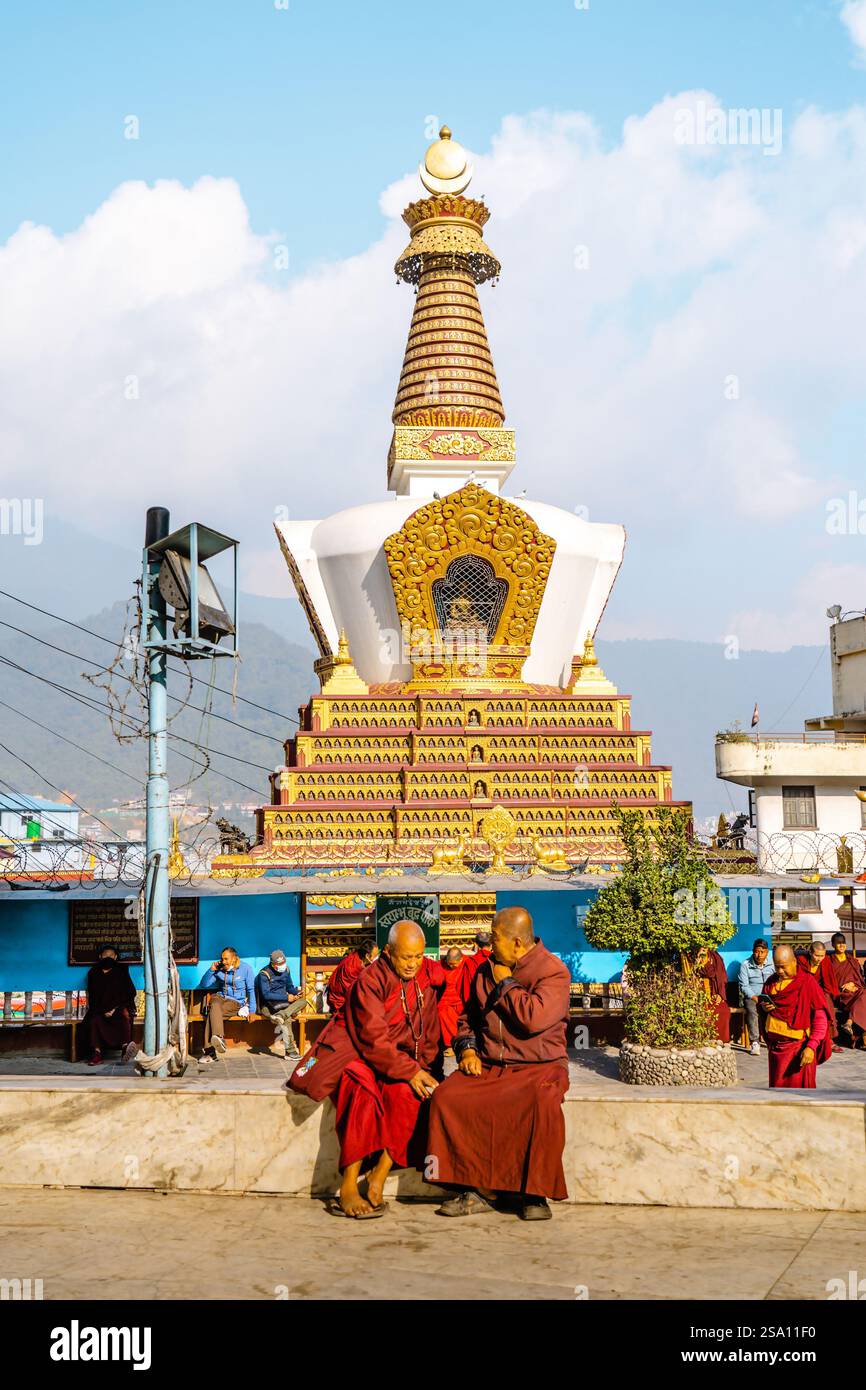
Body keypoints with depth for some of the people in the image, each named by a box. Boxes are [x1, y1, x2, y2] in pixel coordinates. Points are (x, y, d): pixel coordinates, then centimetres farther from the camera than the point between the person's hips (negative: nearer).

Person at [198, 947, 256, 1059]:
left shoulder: (245, 969, 1)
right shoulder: (219, 969, 11)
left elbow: (251, 990, 2)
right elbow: (203, 985, 10)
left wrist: (252, 1010, -5)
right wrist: (211, 970, -3)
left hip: (236, 1002, -4)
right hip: (220, 997, 4)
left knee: (212, 1013, -32)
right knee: (215, 1006, -35)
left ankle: (210, 1051, -42)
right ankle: (218, 1037, -52)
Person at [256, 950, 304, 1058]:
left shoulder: (286, 970, 9)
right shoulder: (264, 974, -13)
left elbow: (289, 986, 20)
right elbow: (266, 994, -20)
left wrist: (296, 993, -5)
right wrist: (286, 997, -23)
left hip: (283, 1003, 7)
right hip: (268, 1006, -7)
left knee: (302, 1000, -21)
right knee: (287, 1018, -30)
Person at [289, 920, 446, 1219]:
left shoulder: (431, 975, 1)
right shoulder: (371, 980, -16)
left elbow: (431, 1031, 9)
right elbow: (374, 1040, -21)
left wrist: (425, 1069, -3)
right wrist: (410, 1072, -26)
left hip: (401, 1057, 4)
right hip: (353, 1053, -4)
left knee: (406, 1092, -30)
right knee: (364, 1089, -37)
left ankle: (378, 1177, -25)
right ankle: (348, 1187, -35)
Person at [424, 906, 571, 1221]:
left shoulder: (554, 971, -5)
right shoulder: (486, 971, 15)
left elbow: (534, 1018, -21)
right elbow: (467, 1017, 26)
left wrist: (506, 984, -9)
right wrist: (467, 1048, 6)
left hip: (538, 1065, -5)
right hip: (488, 1065, 5)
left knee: (543, 1102, -37)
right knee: (446, 1096, -21)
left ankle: (534, 1193, -20)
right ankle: (479, 1190, -16)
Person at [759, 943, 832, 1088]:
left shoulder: (807, 981, -9)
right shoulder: (772, 982, 8)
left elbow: (821, 1019, -11)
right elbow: (762, 1003, 23)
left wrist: (811, 1047, -19)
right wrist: (764, 1007, -3)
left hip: (799, 1047, -6)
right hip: (775, 1046, 6)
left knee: (799, 1088, -6)